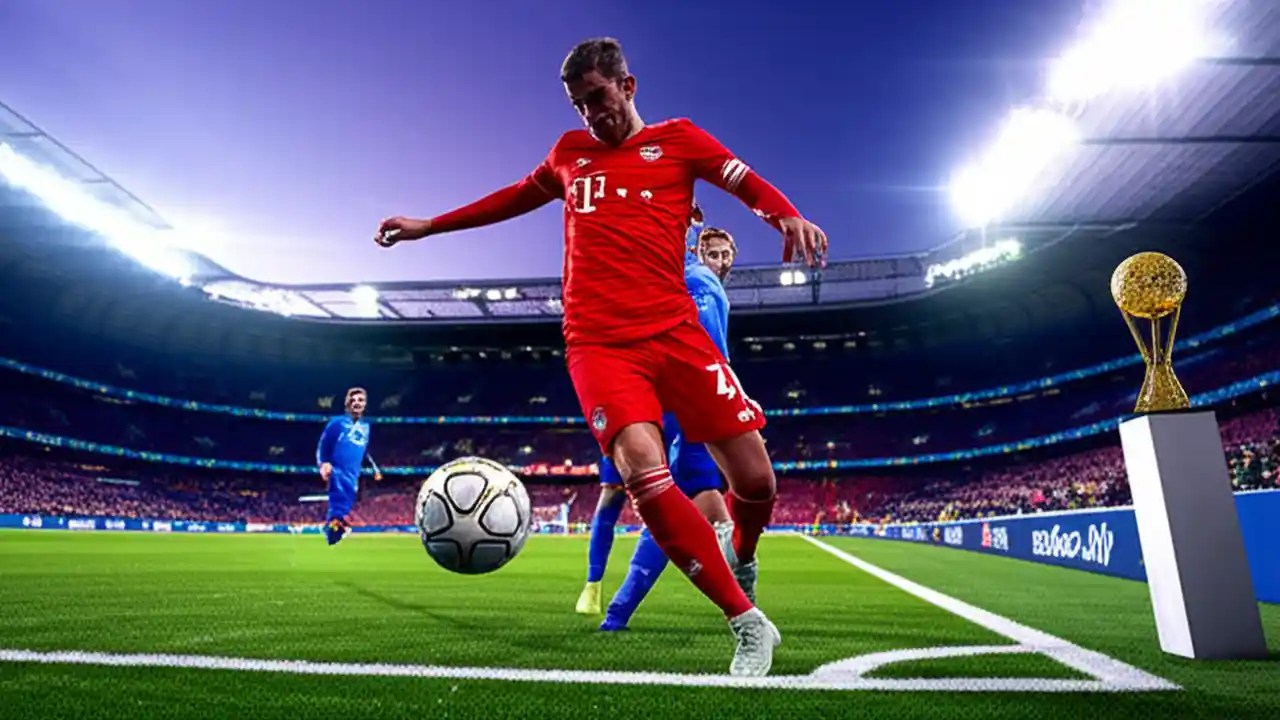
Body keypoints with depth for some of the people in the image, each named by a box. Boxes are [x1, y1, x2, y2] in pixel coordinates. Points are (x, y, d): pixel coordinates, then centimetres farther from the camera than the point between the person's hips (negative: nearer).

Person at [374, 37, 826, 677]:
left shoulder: (676, 138, 13)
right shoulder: (569, 152, 22)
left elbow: (749, 184, 11)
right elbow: (519, 196, 37)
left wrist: (788, 216, -13)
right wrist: (429, 225, 40)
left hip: (675, 330, -1)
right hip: (598, 343, 1)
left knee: (754, 477, -6)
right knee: (644, 470, -24)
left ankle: (741, 559, 32)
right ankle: (749, 625, -7)